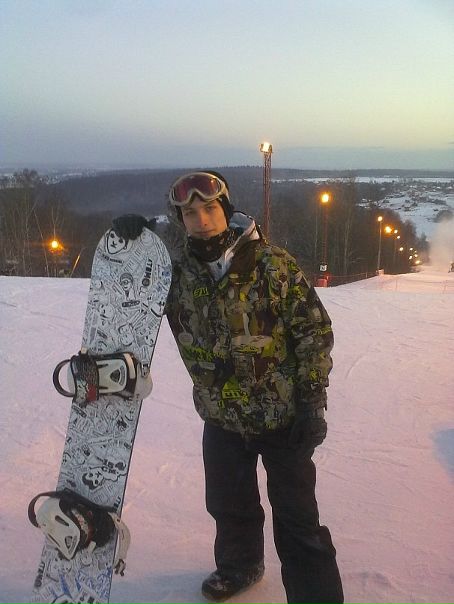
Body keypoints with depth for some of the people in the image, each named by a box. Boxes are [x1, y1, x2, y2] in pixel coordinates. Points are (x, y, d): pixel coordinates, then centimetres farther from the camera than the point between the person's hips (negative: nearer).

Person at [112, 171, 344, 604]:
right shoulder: (178, 271, -7)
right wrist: (132, 236, -14)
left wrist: (313, 402, -13)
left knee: (297, 519, 3)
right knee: (229, 506, 25)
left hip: (284, 419, -4)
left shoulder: (273, 265, -16)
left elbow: (314, 329, -11)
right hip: (222, 421, 5)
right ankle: (239, 566, 52)